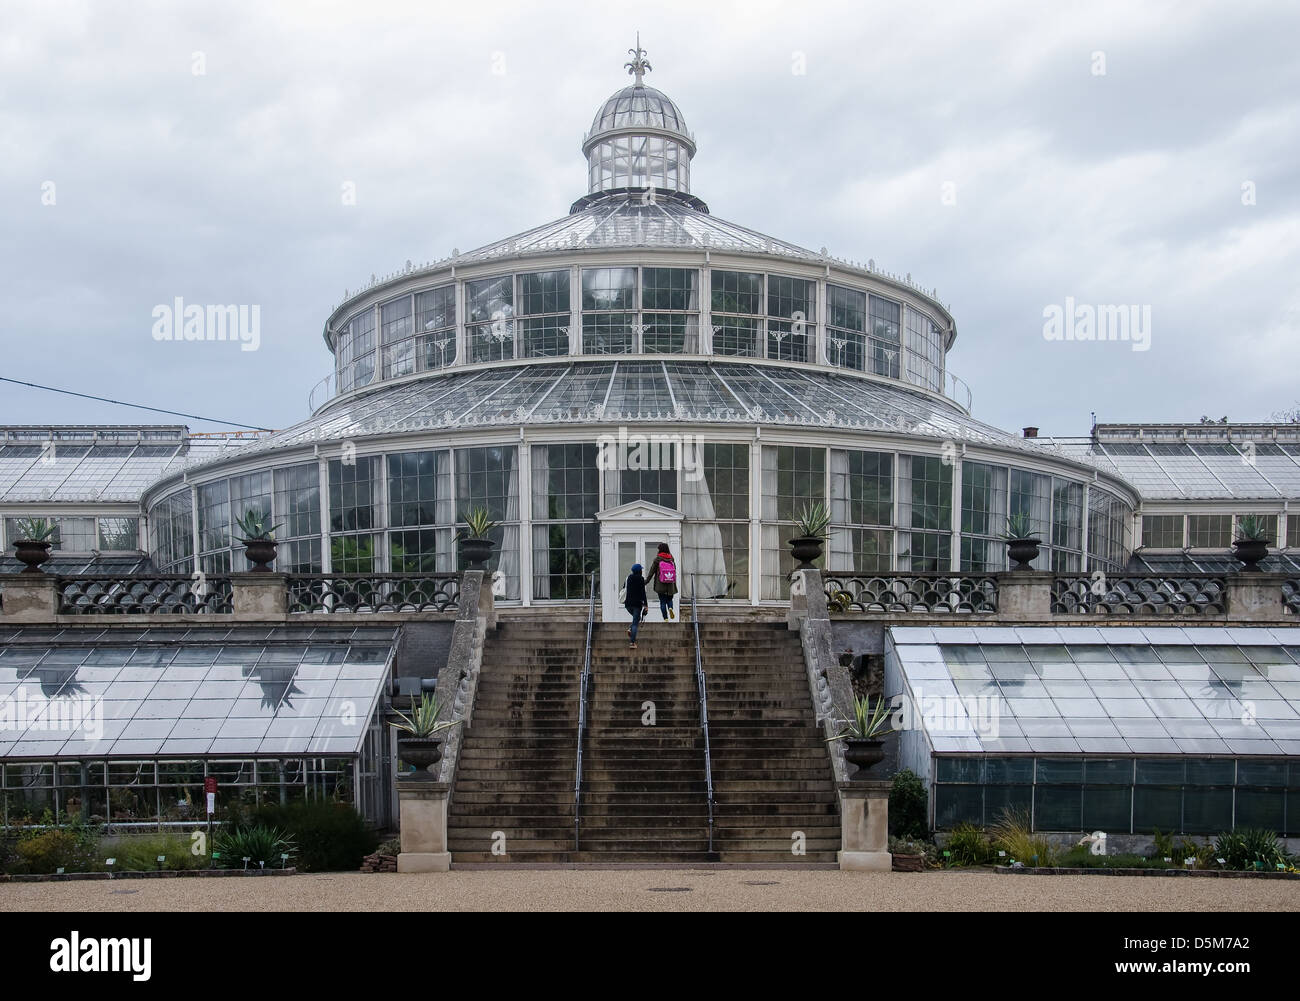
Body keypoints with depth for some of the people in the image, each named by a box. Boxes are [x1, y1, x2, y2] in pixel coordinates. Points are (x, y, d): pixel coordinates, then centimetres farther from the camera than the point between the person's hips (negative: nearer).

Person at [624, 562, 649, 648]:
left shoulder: (628, 578, 5)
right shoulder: (641, 579, -10)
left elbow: (624, 589, 13)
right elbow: (643, 592, -12)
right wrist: (646, 604, -9)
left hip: (628, 603, 5)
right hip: (637, 603, -5)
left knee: (636, 618, 26)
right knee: (635, 622, -2)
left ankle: (630, 629, -2)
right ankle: (632, 642, -9)